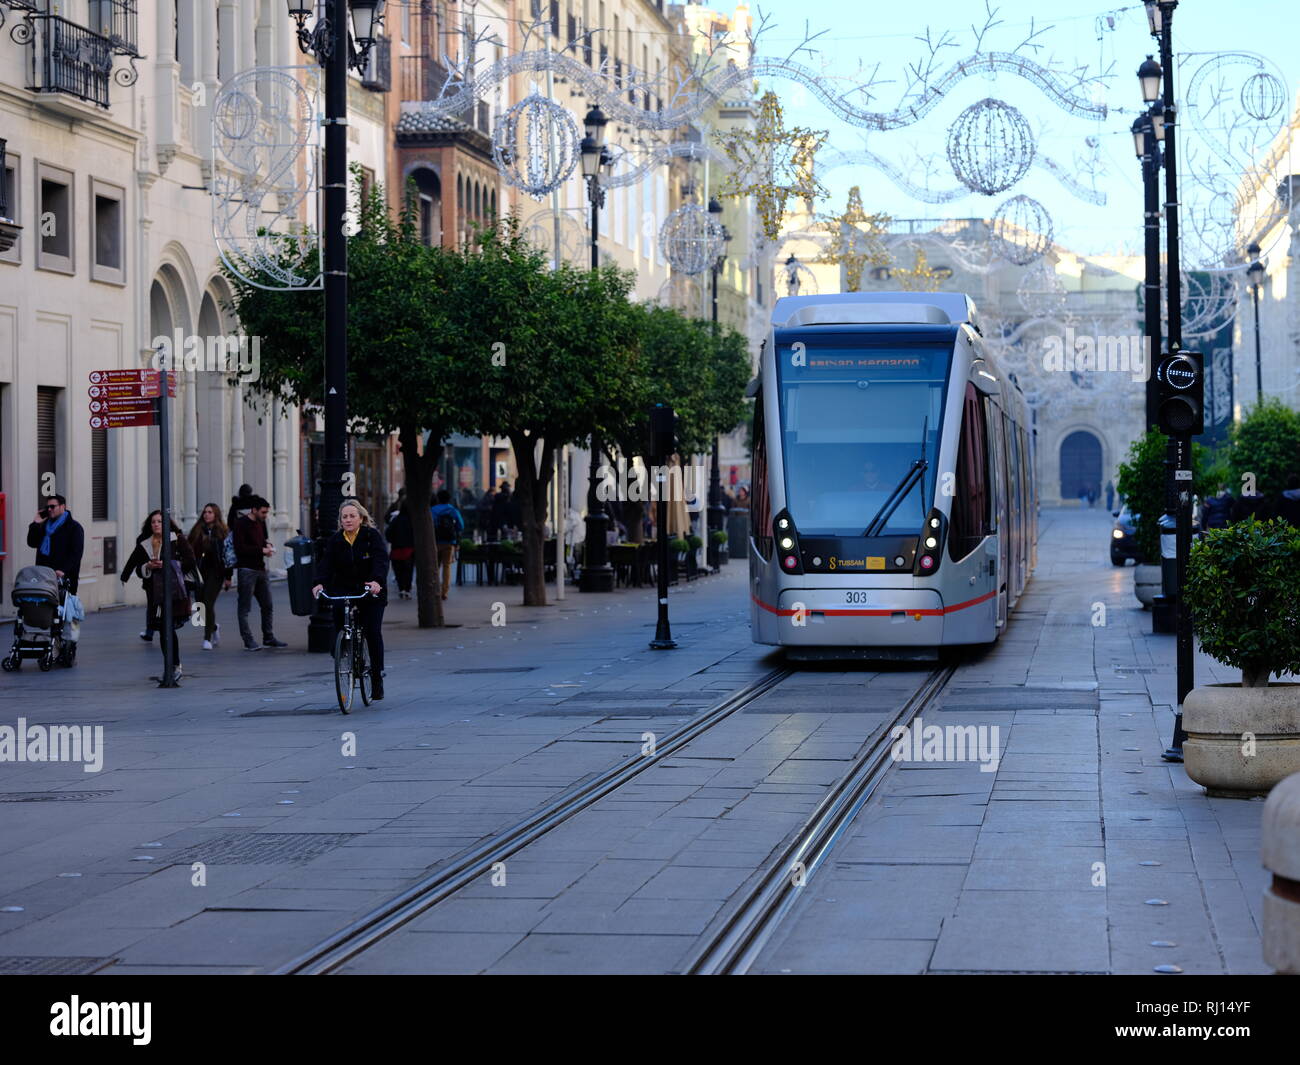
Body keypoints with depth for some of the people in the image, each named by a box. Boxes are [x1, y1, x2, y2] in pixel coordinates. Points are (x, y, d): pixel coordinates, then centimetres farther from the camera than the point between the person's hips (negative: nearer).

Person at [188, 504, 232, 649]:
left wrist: (228, 576, -5)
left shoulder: (223, 532, -1)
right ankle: (214, 627, 34)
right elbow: (191, 552, 6)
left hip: (216, 573, -4)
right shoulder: (198, 532, 8)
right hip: (200, 572, 4)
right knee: (201, 605, 6)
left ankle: (208, 639, -5)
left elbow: (228, 555, -2)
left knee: (208, 604, -11)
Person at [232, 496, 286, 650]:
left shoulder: (261, 522, 15)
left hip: (260, 568, 8)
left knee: (267, 606, 11)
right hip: (246, 569, -8)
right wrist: (262, 550, -17)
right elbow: (239, 548, -18)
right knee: (245, 607, -3)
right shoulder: (241, 523, -10)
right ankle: (248, 641, -1)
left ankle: (268, 638, 20)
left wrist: (267, 545, 4)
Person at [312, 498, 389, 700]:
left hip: (371, 593, -3)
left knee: (373, 632, -10)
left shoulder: (372, 536, -6)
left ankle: (377, 678, -1)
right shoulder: (335, 540, 2)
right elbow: (326, 563, -9)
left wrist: (377, 581, -38)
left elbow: (381, 559, -19)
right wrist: (320, 583, -30)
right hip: (343, 592, 3)